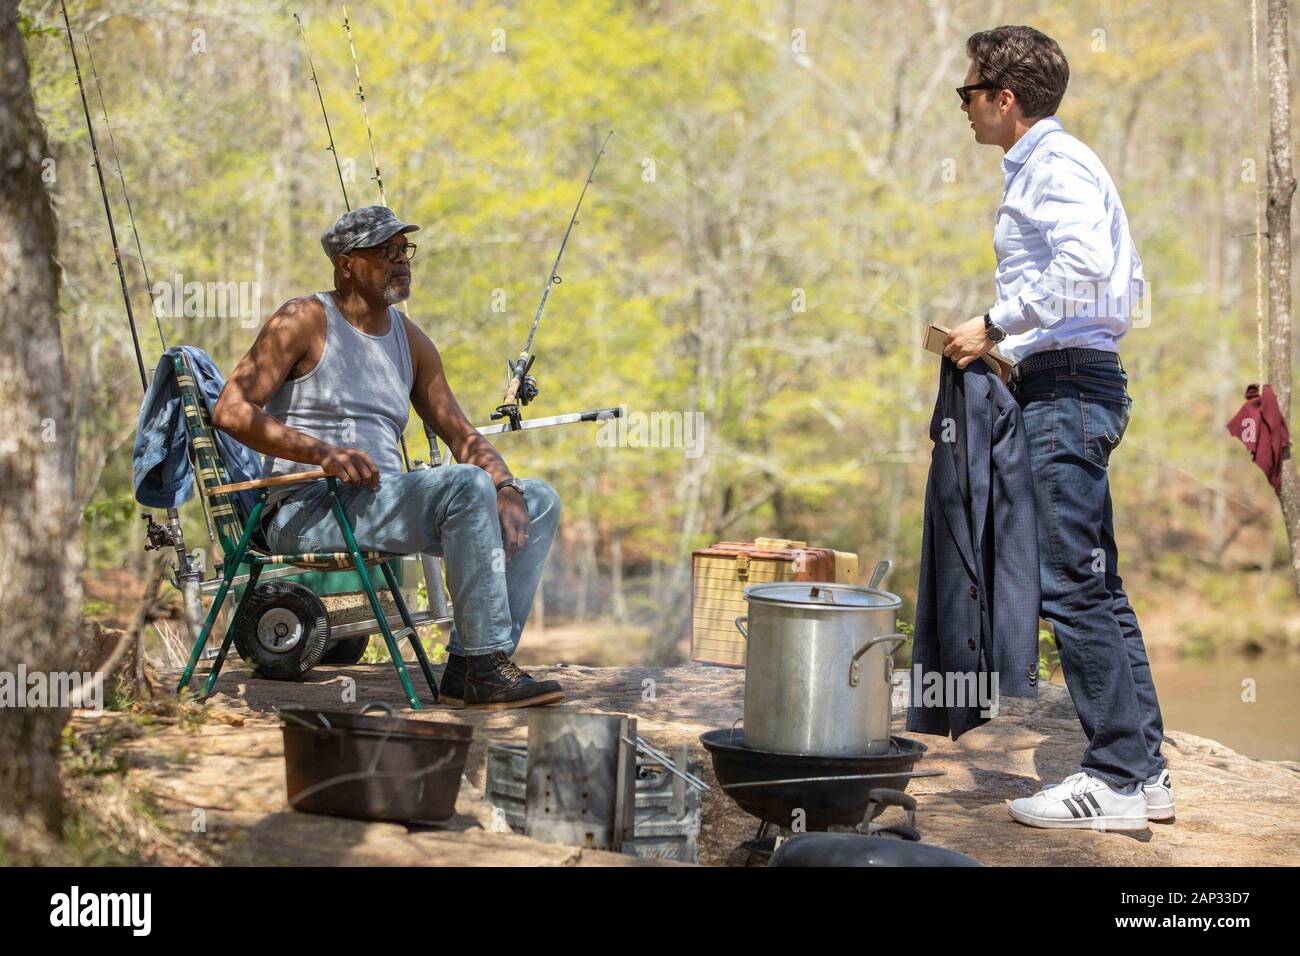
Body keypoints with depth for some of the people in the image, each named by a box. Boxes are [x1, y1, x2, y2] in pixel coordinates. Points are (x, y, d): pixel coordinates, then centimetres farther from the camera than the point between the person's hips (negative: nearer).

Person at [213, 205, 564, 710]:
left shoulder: (410, 340, 19)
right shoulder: (306, 320, -1)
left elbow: (462, 436, 16)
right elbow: (231, 410, -11)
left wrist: (505, 489, -6)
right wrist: (322, 451, -23)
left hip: (383, 506, 8)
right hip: (306, 511, -8)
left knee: (540, 501, -4)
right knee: (467, 485, -29)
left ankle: (467, 667, -12)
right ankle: (486, 668, -27)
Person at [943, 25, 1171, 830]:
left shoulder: (1055, 163, -8)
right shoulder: (1042, 166, 23)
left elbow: (1082, 267, -26)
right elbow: (1129, 288, 25)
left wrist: (995, 326, -18)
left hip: (1068, 385, -11)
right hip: (1076, 380, 11)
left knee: (1073, 585, -10)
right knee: (1096, 584, 10)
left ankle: (1118, 779, -8)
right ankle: (1143, 769, 14)